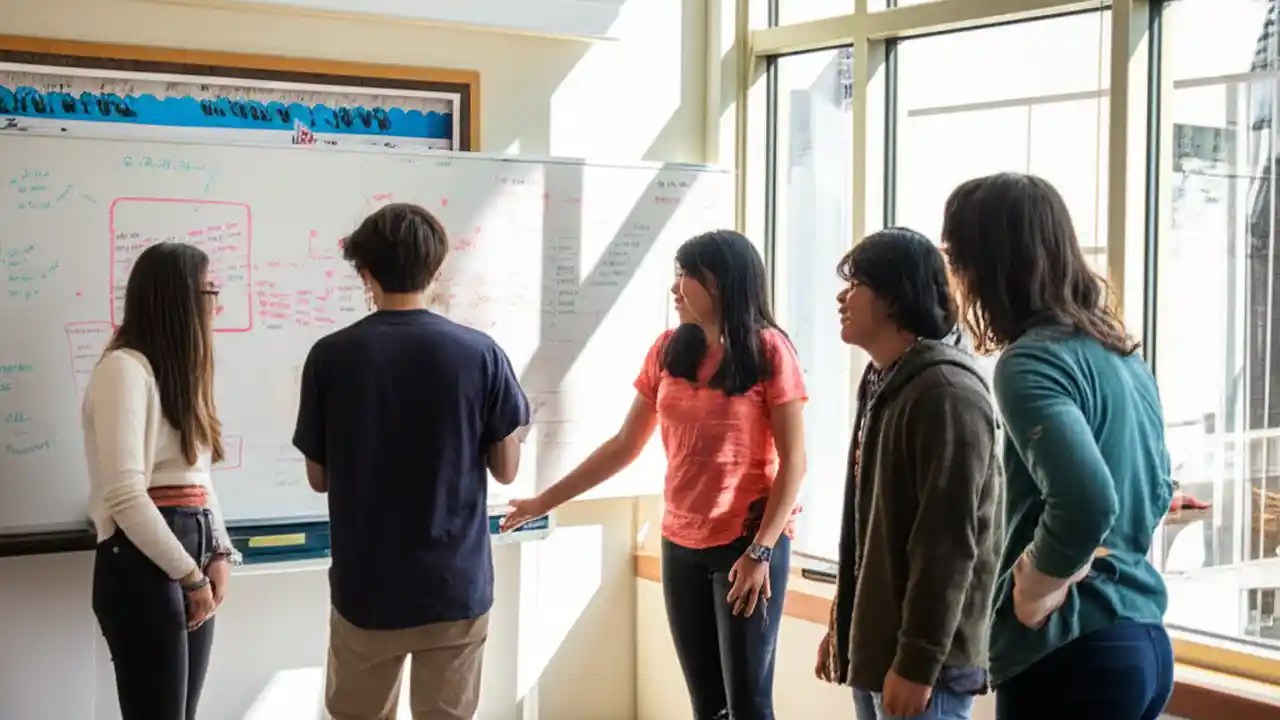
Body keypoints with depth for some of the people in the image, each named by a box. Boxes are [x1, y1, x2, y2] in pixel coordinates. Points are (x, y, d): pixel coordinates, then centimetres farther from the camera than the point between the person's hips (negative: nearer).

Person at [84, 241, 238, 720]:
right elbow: (125, 495, -19)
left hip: (190, 564, 9)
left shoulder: (180, 372, 17)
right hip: (144, 566, -8)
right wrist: (191, 575, -13)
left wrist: (219, 553, 1)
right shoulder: (124, 369, -11)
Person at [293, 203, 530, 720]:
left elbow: (319, 478, 1)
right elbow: (505, 469, -1)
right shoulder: (480, 353, -8)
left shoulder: (330, 357, -7)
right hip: (456, 585, 0)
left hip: (365, 589, 0)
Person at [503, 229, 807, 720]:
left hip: (748, 541, -5)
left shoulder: (767, 350, -7)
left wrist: (761, 550, -16)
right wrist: (544, 502, 11)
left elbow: (793, 460, -9)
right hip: (681, 545, 5)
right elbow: (624, 446, 12)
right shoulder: (667, 351, 7)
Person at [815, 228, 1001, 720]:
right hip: (874, 646, 9)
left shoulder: (945, 391, -17)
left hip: (917, 658, -9)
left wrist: (918, 662, -21)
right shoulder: (881, 384, 12)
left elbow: (947, 543, -21)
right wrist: (841, 625, 19)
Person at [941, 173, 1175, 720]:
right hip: (1141, 638, 9)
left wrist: (1033, 591, -15)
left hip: (1072, 652, -9)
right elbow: (1157, 487, 20)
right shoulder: (1121, 352, 10)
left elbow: (1086, 502, -30)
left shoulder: (1030, 362, -17)